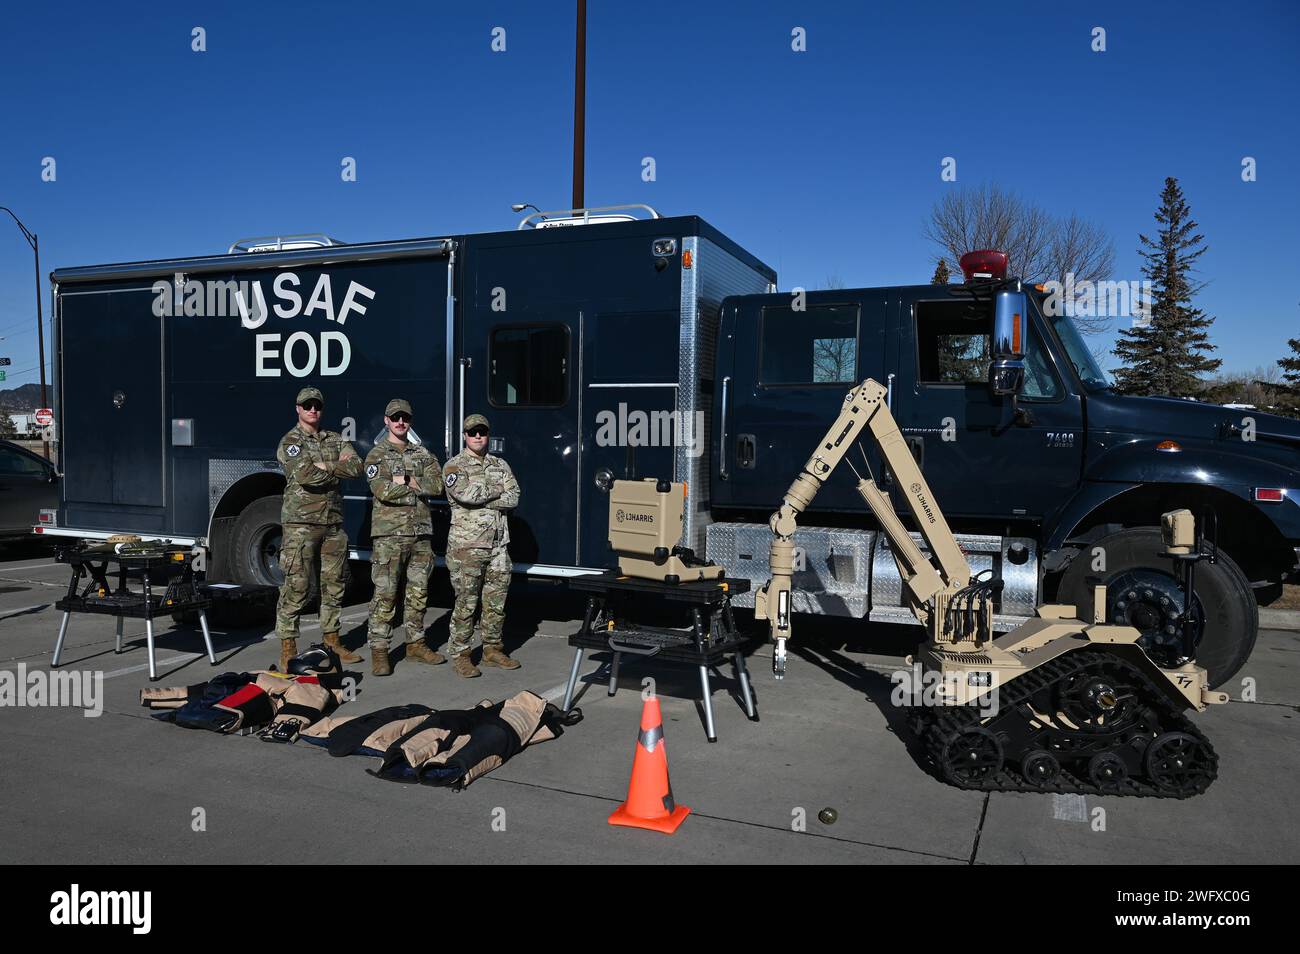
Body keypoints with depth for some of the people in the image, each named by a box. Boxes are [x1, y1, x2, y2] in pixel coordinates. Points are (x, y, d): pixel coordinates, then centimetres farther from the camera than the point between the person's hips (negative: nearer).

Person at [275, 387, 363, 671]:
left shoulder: (335, 440, 15)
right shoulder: (290, 442, -2)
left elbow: (357, 466, -1)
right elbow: (304, 475, -19)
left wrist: (324, 466, -10)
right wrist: (337, 469, -5)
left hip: (333, 523, 6)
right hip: (301, 523, -5)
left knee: (333, 585, 11)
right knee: (297, 587, -6)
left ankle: (331, 640, 22)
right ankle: (288, 649, 0)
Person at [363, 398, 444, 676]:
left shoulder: (423, 454, 14)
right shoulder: (377, 455, 1)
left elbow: (436, 484, -2)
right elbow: (382, 490, -15)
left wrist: (405, 482, -11)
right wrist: (418, 485, -6)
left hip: (421, 532, 4)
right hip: (389, 533, -4)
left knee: (418, 592, 10)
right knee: (385, 593, -4)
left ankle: (415, 642, 22)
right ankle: (379, 650, 2)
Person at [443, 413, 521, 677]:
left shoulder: (500, 465, 13)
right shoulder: (454, 466, -2)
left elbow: (513, 497, 0)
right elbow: (465, 494, -20)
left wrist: (482, 498, -11)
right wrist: (497, 490, -5)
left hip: (498, 545, 5)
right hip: (467, 546, -5)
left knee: (496, 601, 10)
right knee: (466, 602, -1)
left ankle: (492, 649, 22)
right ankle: (460, 655, 7)